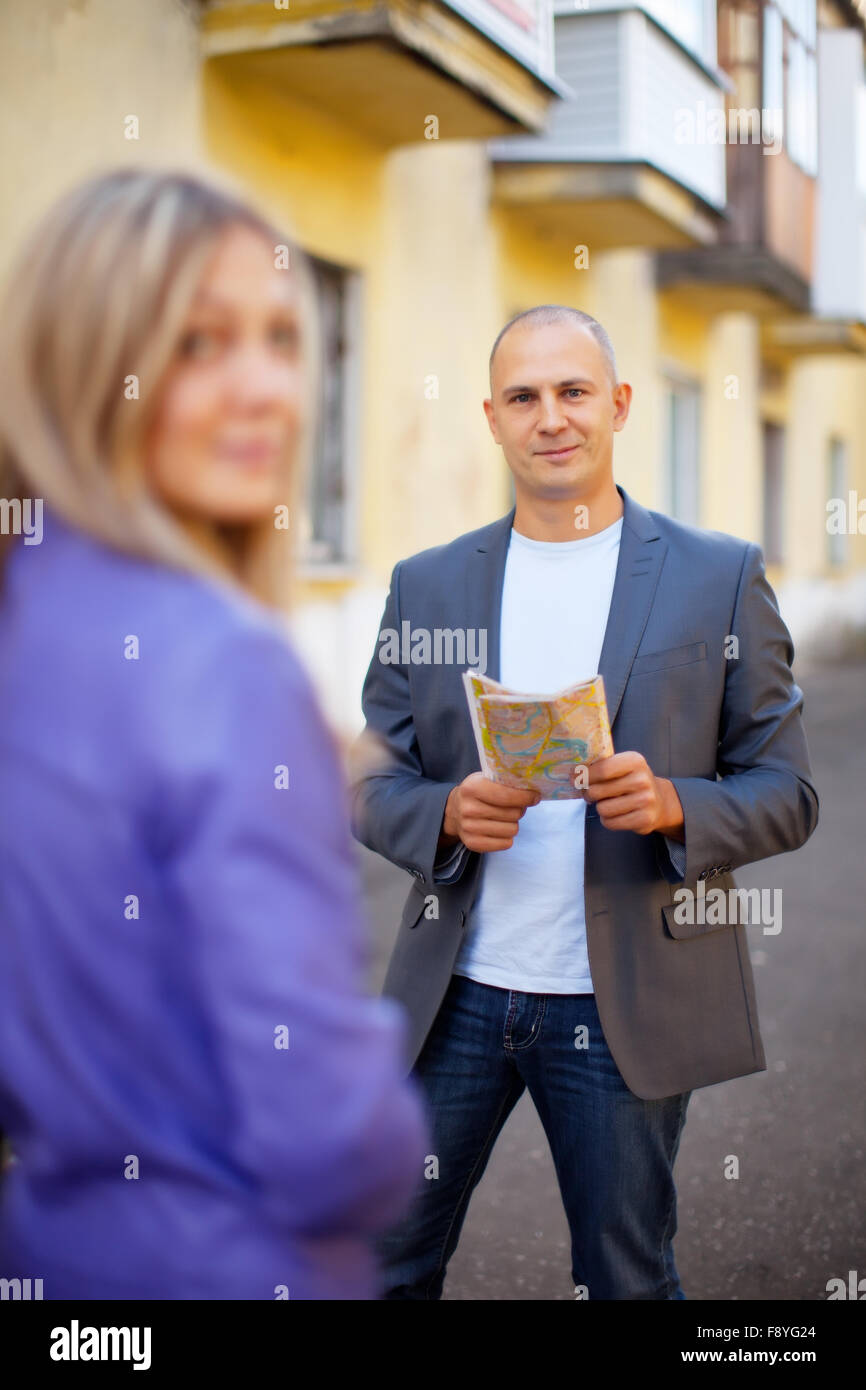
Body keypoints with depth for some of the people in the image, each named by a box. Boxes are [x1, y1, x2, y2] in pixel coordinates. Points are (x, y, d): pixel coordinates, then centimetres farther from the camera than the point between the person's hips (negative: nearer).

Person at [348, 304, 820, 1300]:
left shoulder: (721, 578, 0)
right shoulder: (426, 584, 6)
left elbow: (786, 794, 0)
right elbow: (373, 789, 7)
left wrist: (672, 805, -20)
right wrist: (450, 816, -15)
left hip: (624, 1006, -2)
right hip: (455, 992, 2)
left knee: (626, 1281, 13)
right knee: (390, 1263, 12)